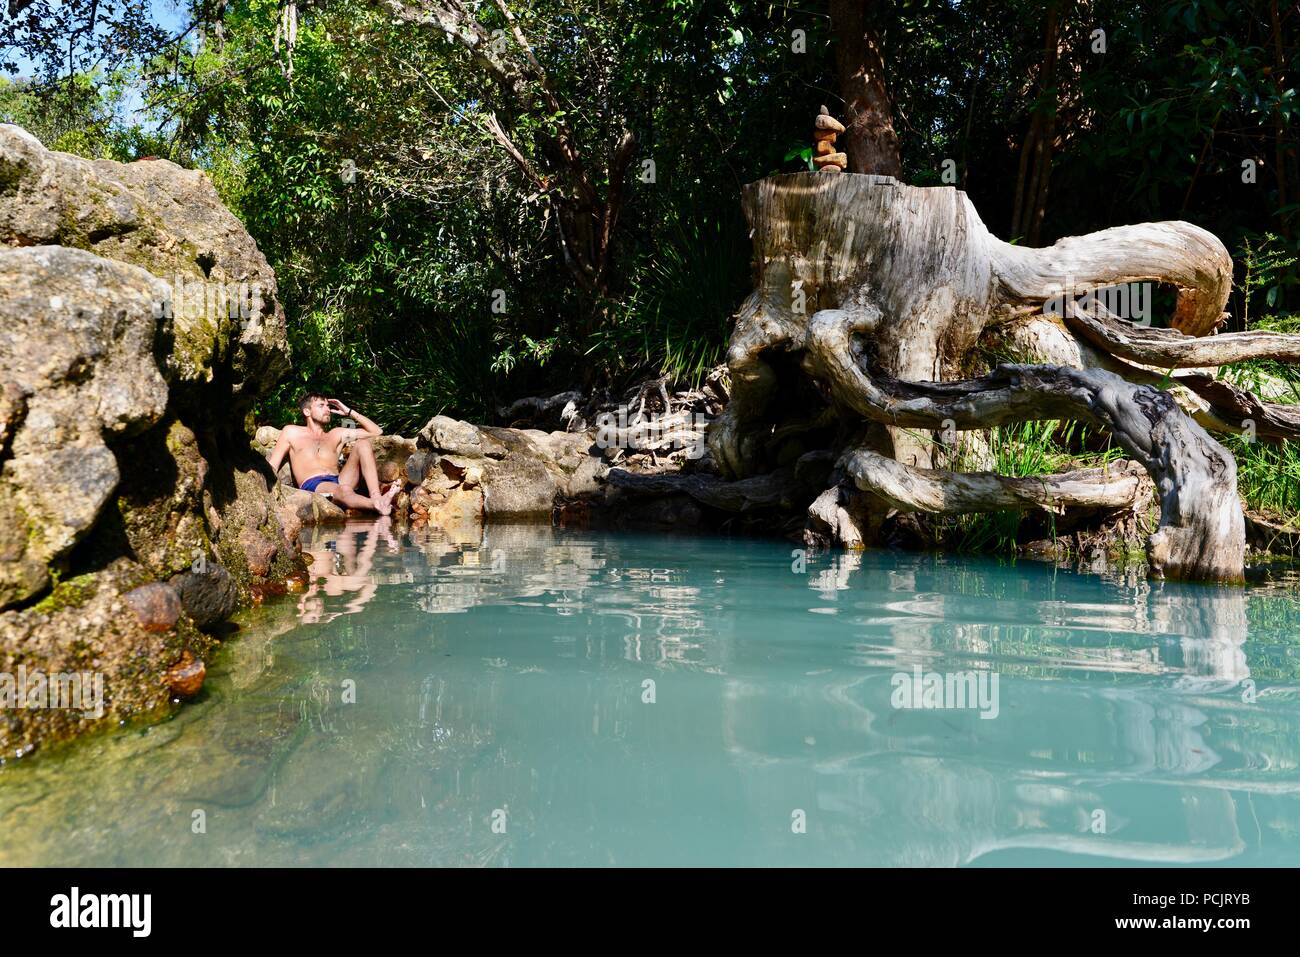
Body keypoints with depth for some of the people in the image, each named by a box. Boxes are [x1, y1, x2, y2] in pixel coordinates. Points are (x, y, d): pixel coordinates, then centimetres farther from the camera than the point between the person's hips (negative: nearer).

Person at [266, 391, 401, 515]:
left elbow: (377, 432, 29)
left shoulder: (336, 434, 29)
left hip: (338, 482, 5)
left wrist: (350, 412, 26)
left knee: (362, 443, -14)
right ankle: (378, 505, -70)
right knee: (344, 490, -38)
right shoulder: (291, 432, 22)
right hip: (312, 486, -4)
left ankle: (376, 498, -36)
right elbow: (271, 467, 16)